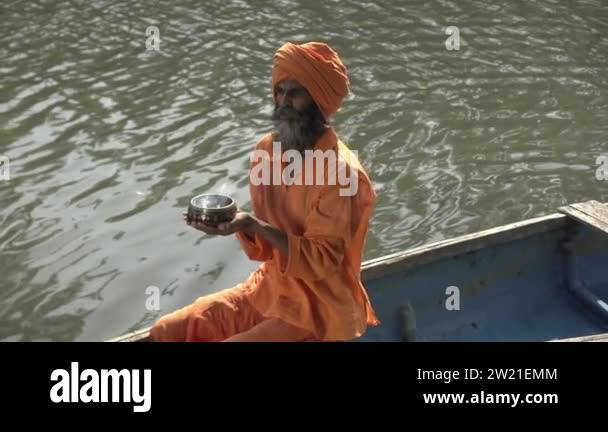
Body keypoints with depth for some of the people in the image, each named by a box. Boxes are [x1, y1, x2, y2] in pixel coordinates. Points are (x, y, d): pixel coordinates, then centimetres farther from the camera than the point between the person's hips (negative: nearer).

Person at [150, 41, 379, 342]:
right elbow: (266, 247, 6)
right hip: (270, 289, 8)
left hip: (318, 308, -8)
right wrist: (235, 222, -15)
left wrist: (253, 224, -28)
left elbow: (321, 260, -21)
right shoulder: (268, 150, 1)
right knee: (166, 331, 1)